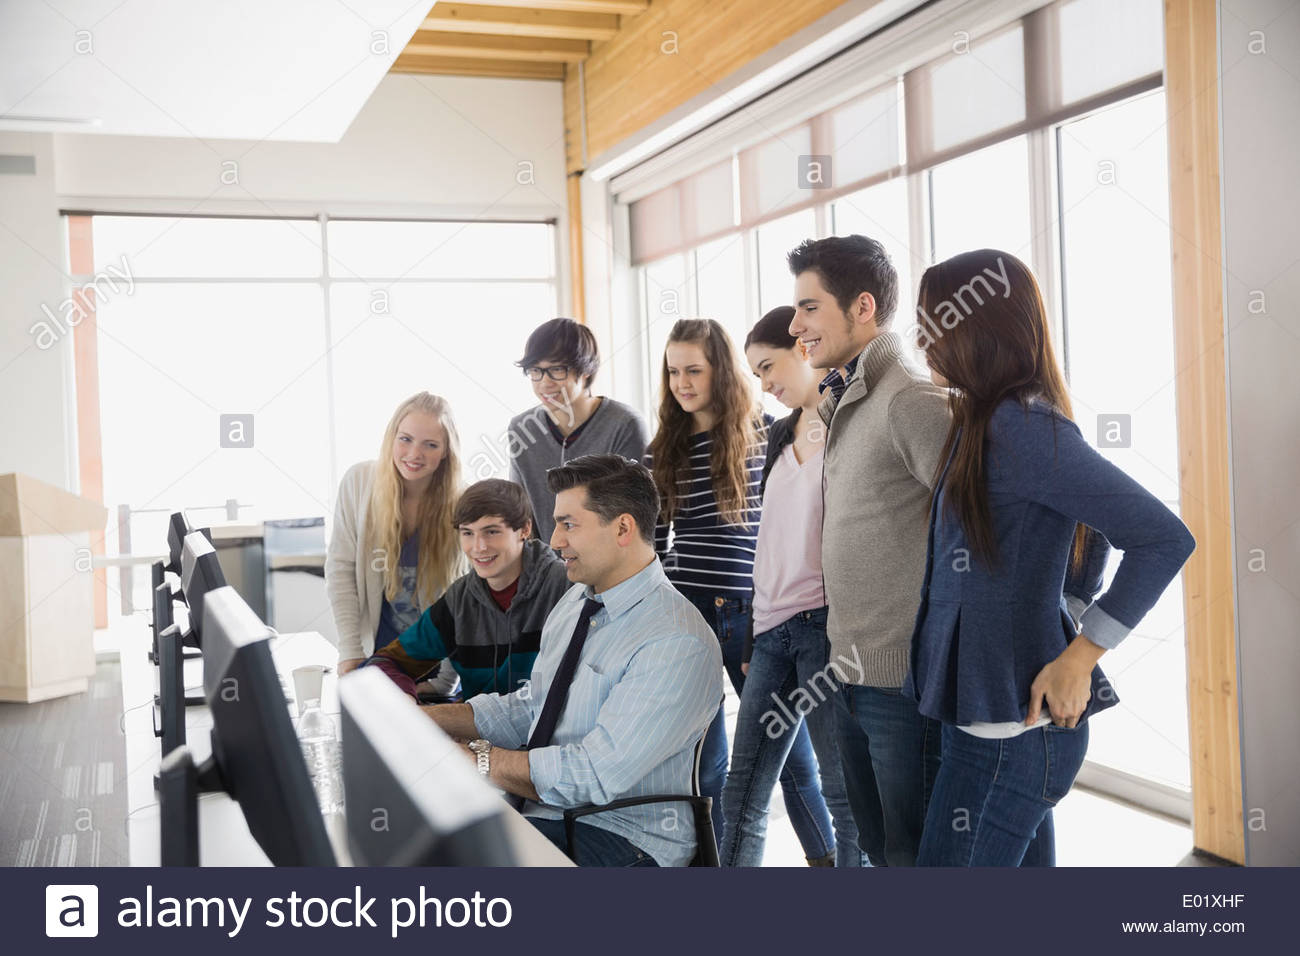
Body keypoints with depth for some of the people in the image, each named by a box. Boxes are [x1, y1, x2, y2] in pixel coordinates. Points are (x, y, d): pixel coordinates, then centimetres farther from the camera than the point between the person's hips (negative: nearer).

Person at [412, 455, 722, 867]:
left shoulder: (678, 645, -21)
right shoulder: (576, 601, 9)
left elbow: (596, 775, -24)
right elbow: (526, 711, 15)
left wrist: (475, 759, -20)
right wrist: (422, 718, 3)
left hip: (620, 840, -8)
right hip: (541, 816, 8)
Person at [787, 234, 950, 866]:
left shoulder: (911, 401, -18)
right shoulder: (842, 403, 13)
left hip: (907, 682, -9)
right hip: (852, 674, 9)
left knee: (914, 855, 4)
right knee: (877, 847, 21)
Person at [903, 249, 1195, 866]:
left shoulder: (1019, 426, -18)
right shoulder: (981, 423, 12)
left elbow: (1164, 538, -21)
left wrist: (1077, 659, -18)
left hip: (1006, 730, -9)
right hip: (994, 717, 9)